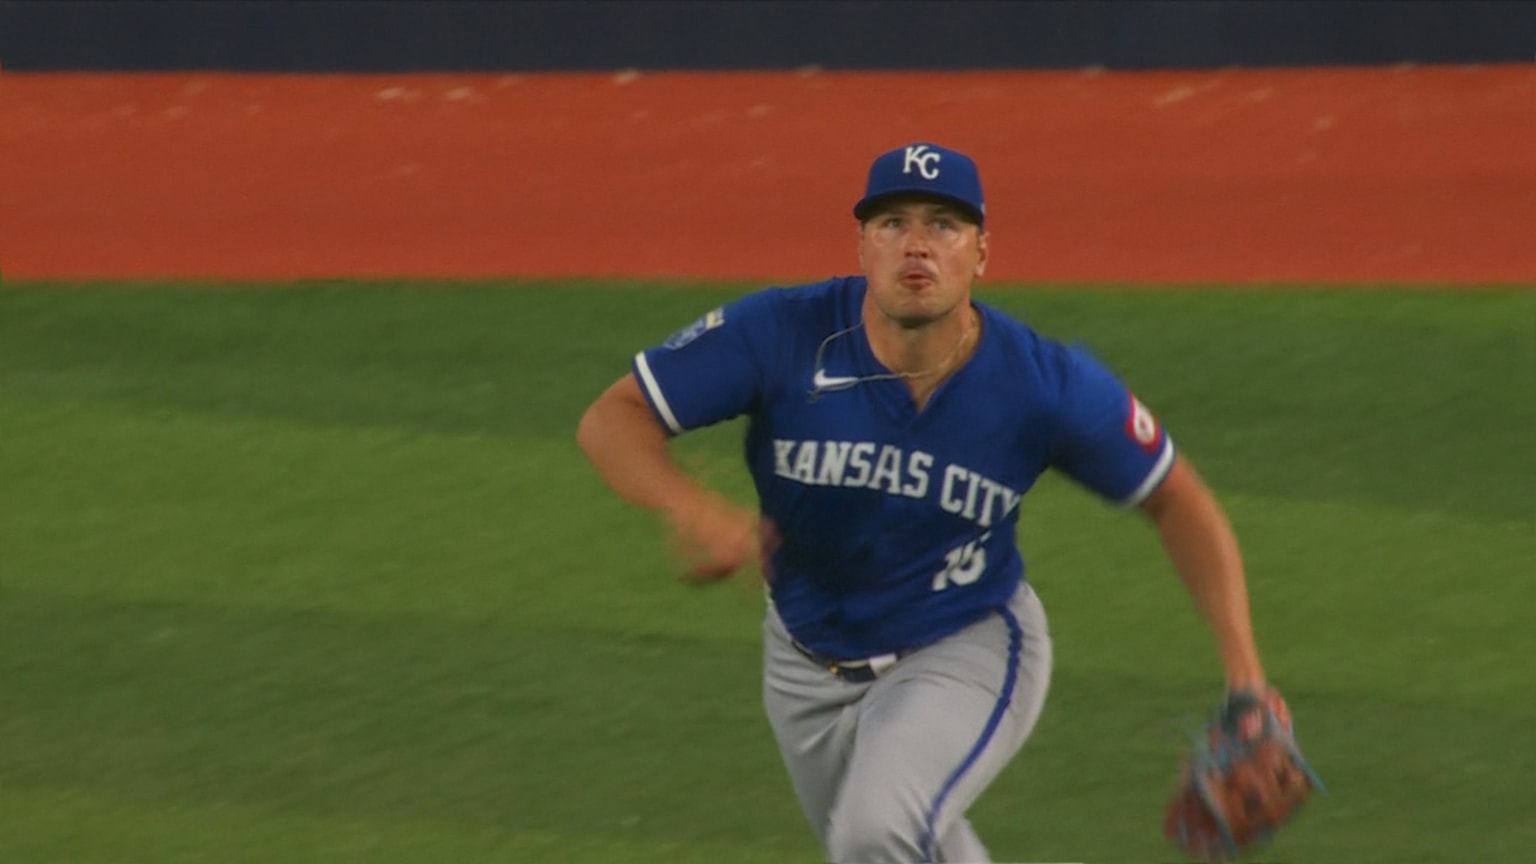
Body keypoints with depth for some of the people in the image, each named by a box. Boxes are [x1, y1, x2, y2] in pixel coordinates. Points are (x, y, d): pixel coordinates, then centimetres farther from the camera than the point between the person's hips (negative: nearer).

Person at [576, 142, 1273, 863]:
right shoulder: (781, 336, -24)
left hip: (968, 650, -3)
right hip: (808, 662, 3)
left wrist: (1243, 670, -18)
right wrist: (692, 509, -43)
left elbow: (1174, 498, -9)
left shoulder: (1046, 385, -23)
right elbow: (611, 419, -23)